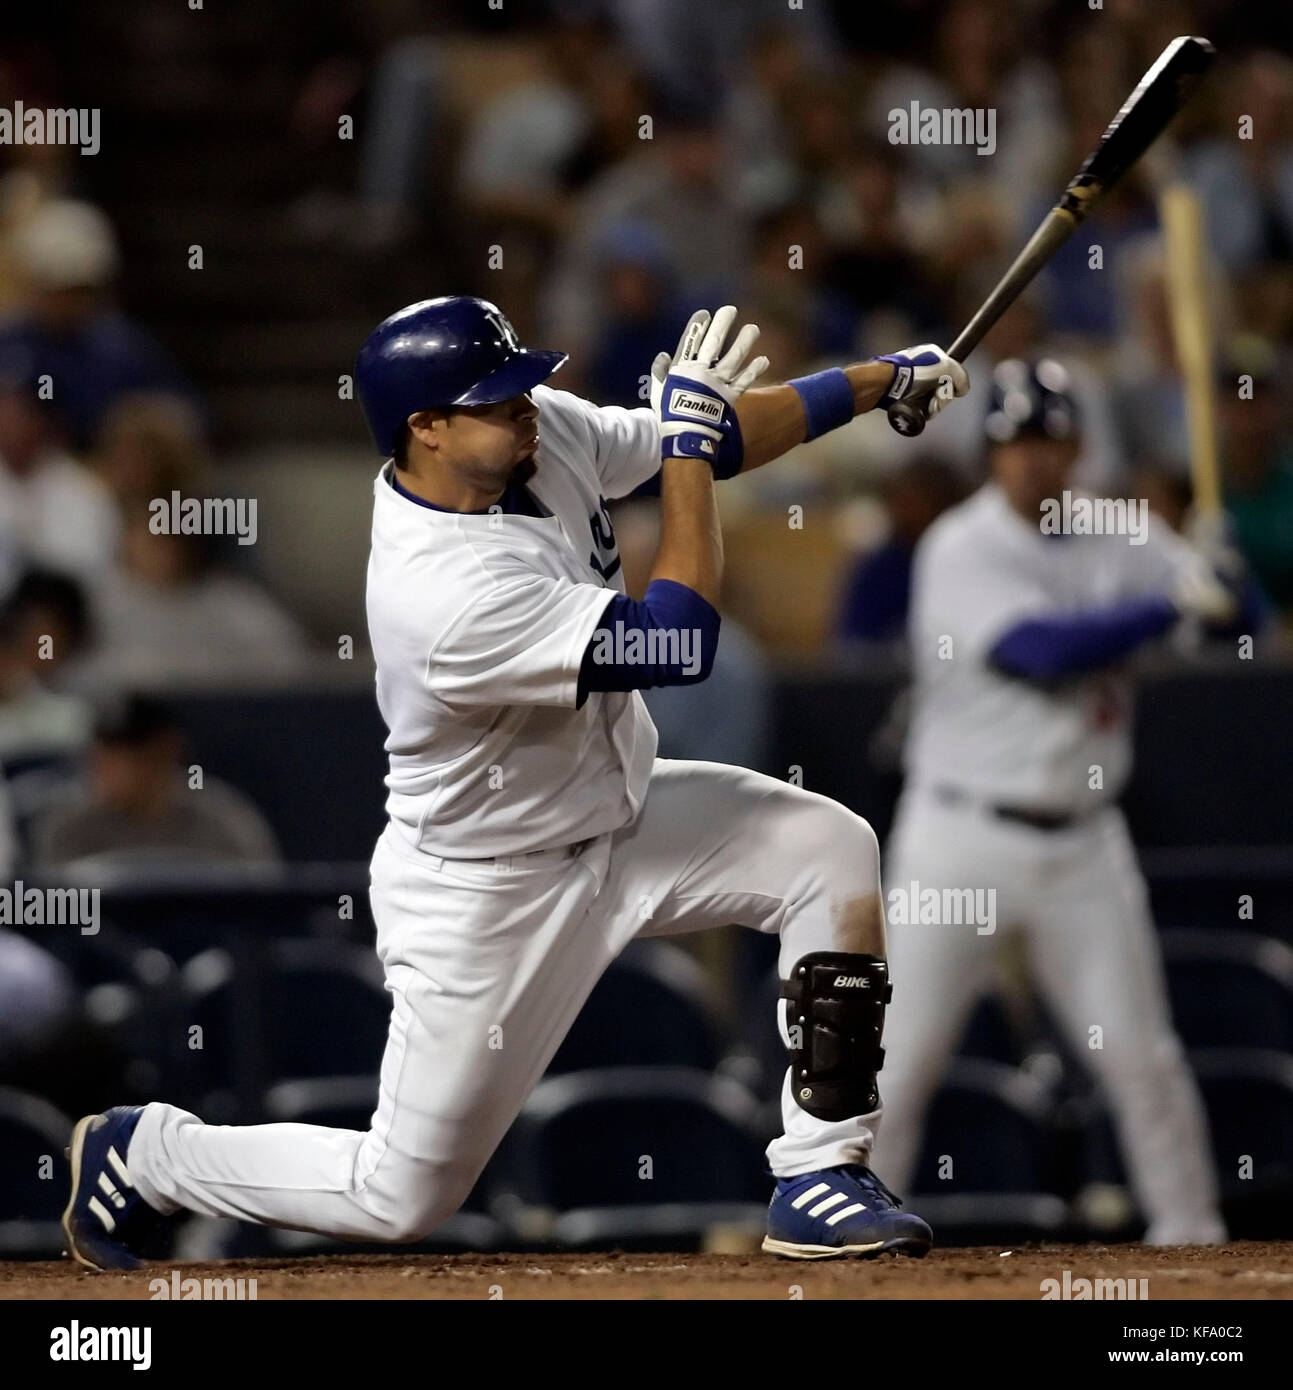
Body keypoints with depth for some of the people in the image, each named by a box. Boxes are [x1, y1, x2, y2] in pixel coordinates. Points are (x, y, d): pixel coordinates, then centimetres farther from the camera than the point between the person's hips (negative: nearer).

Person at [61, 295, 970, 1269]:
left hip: (619, 812, 8)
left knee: (832, 848, -8)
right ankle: (141, 1156, 24)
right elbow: (681, 647, -32)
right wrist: (688, 440, -28)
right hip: (486, 890, -8)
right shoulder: (447, 593, -36)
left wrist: (881, 381, -2)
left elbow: (723, 438, 4)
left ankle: (822, 1182, -2)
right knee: (400, 1199, 0)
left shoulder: (543, 436, -11)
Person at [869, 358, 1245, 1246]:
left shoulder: (1123, 541, 6)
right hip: (963, 842, -3)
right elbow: (1051, 650, -22)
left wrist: (1222, 573, -21)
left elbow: (1232, 612, 2)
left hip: (1084, 844, 4)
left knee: (1141, 1055, 4)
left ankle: (1190, 1228, 17)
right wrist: (1174, 604, -25)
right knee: (900, 1056, -5)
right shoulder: (962, 551, -9)